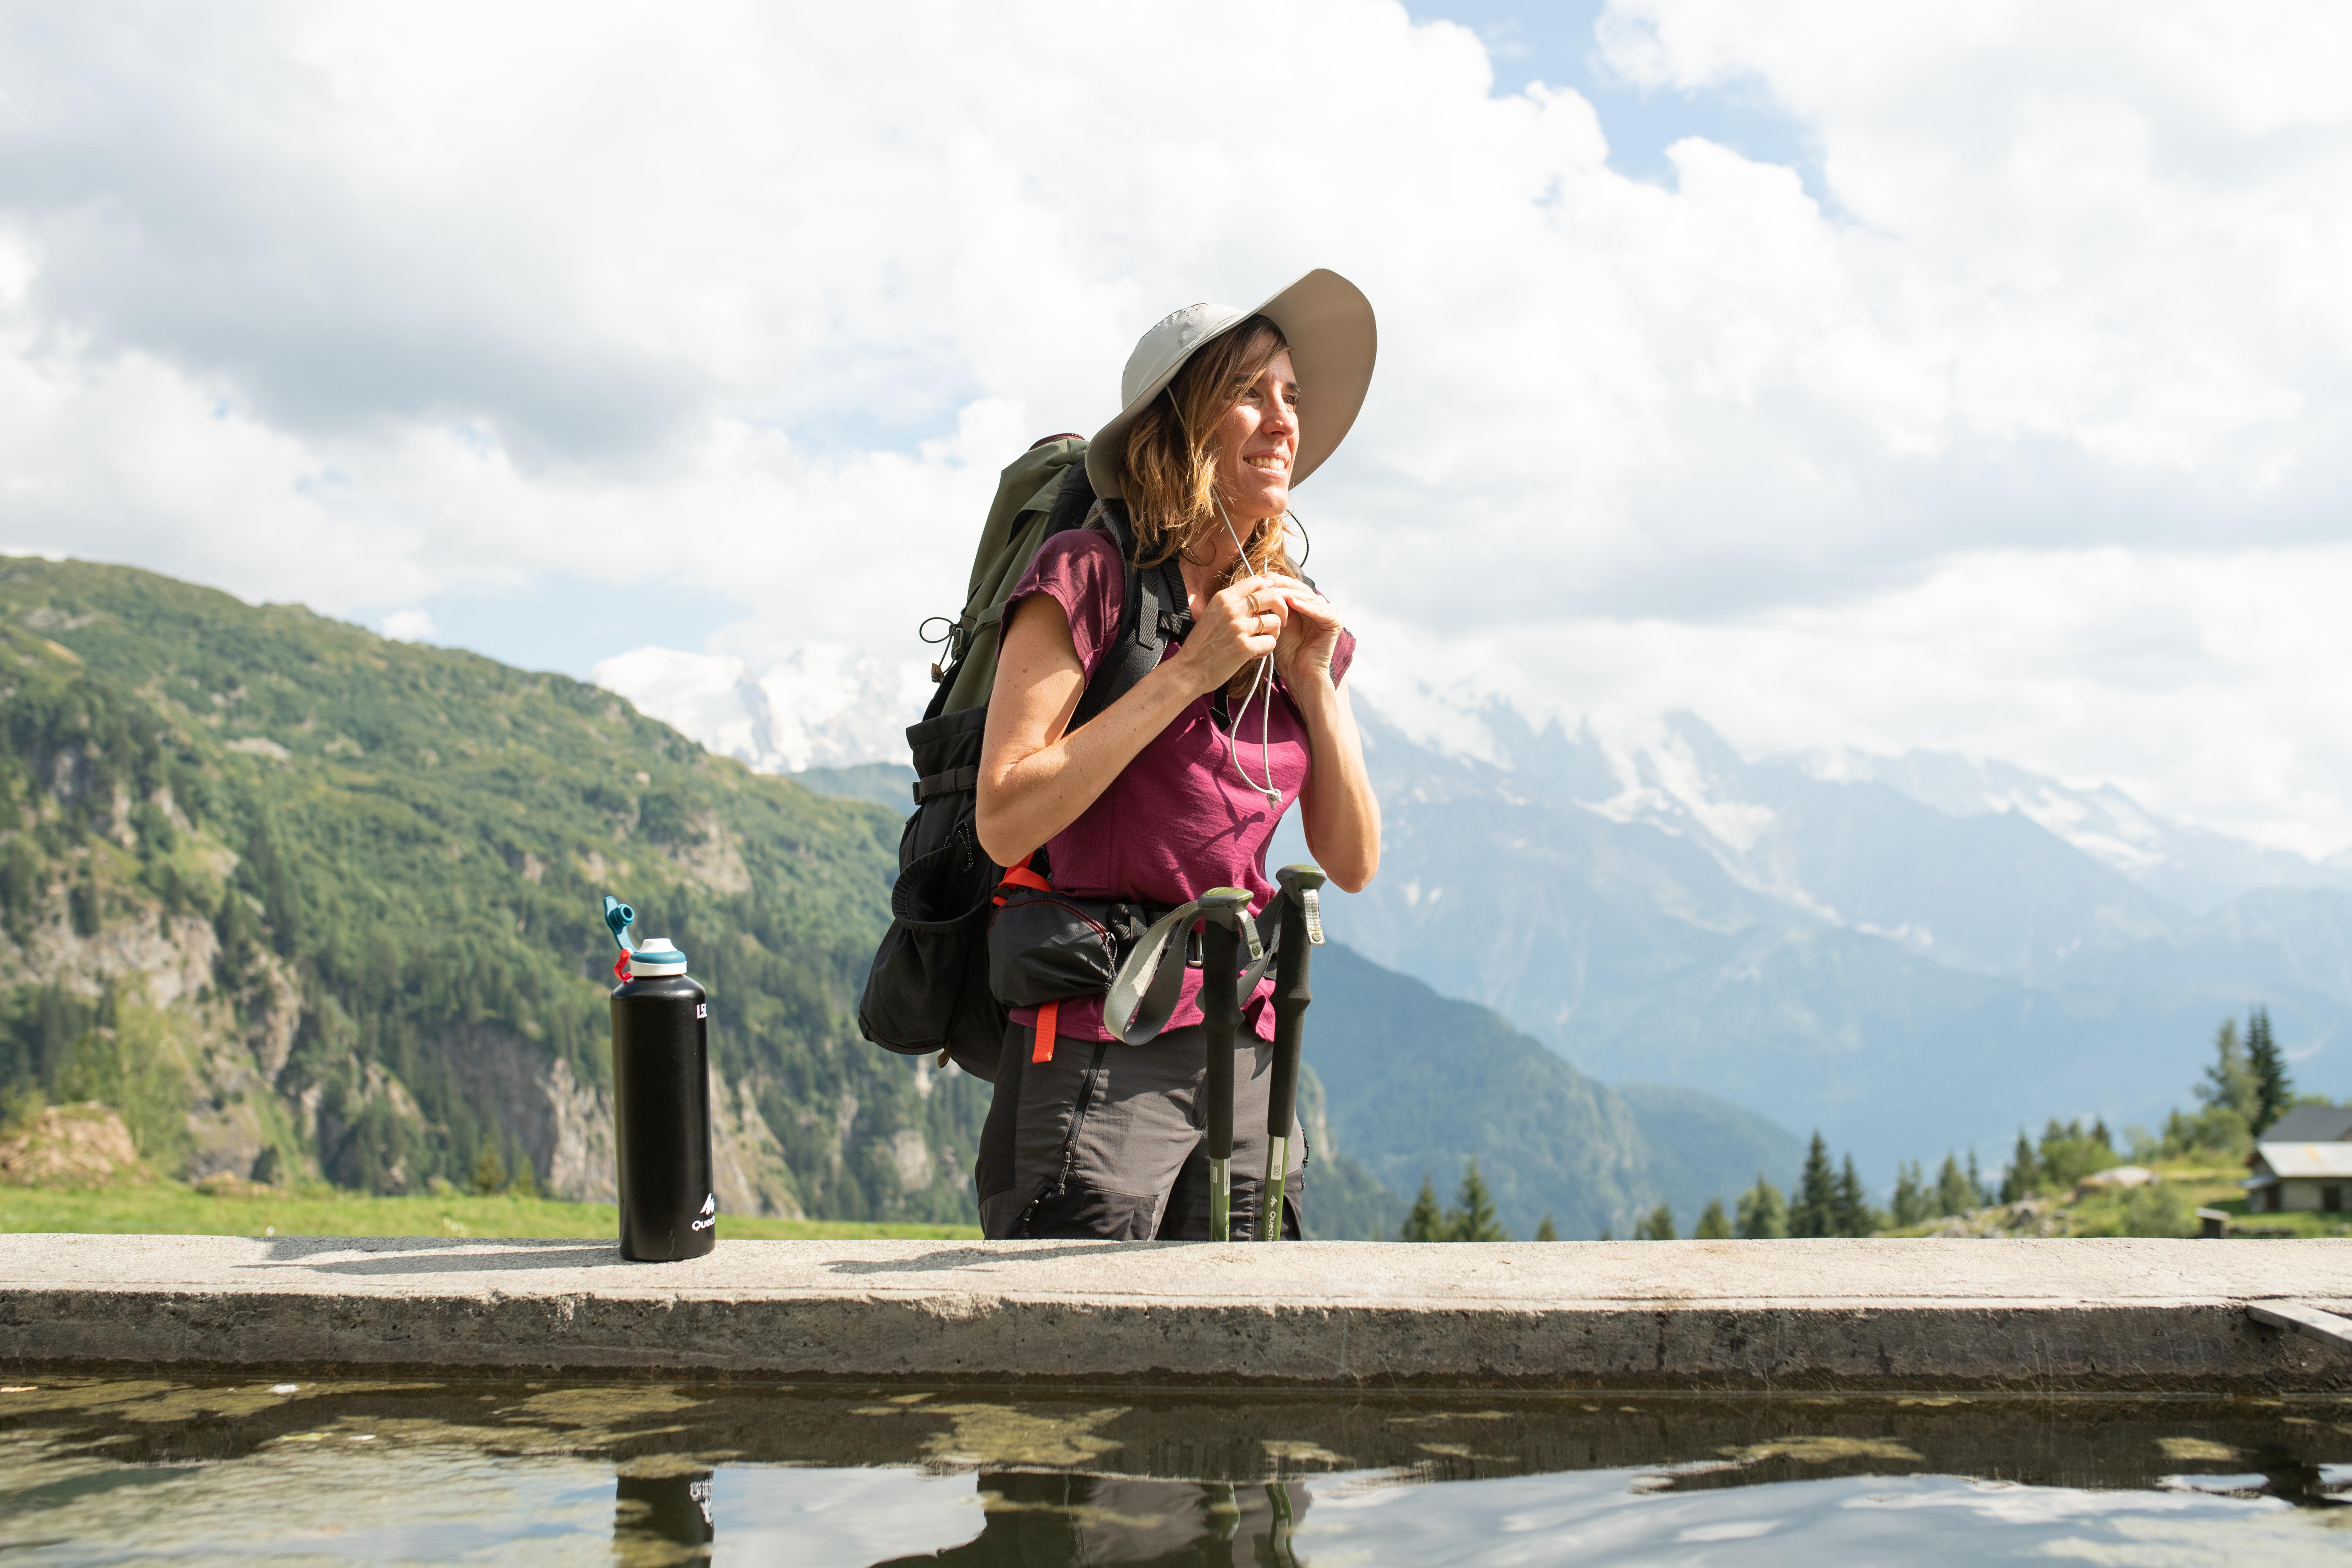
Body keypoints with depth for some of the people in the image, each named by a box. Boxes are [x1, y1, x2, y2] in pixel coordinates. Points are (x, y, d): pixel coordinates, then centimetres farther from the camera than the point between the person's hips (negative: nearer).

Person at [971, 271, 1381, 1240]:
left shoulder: (1292, 618, 13)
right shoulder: (1090, 577, -7)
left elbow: (1353, 863, 12)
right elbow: (1006, 821, -16)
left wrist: (1316, 681, 0)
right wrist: (1190, 671, -15)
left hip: (1244, 1056, 6)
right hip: (1097, 1057, -6)